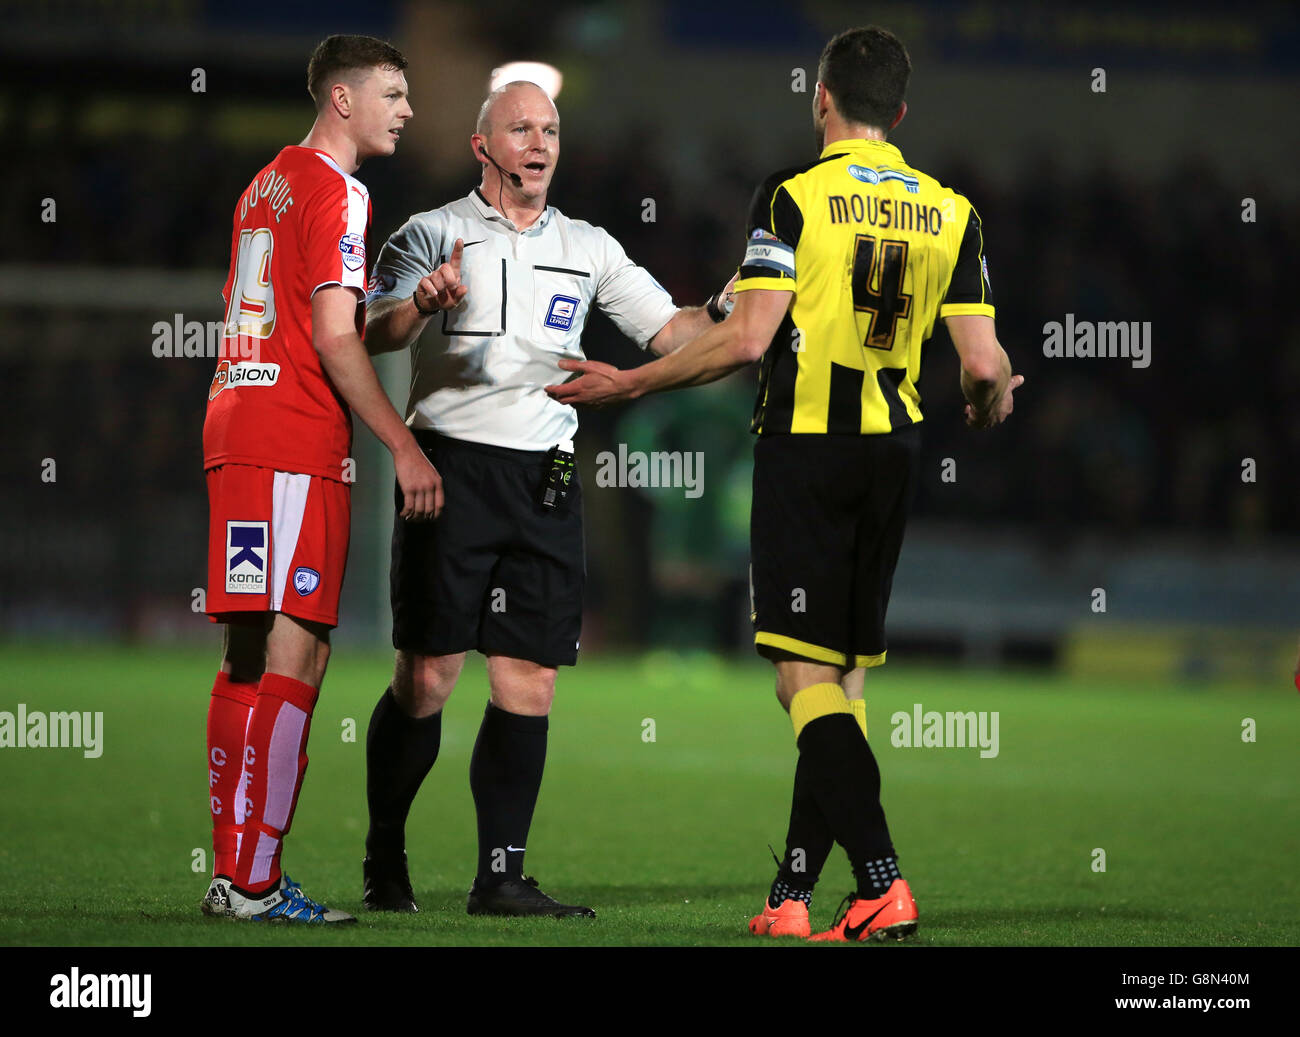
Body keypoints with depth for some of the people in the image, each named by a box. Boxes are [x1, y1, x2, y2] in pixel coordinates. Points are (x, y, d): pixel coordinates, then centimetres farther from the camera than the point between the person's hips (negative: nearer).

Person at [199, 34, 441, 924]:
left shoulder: (267, 185, 21)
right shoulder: (333, 191, -8)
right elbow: (334, 338, -14)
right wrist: (404, 447, -13)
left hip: (236, 426, 10)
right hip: (297, 442, -10)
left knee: (251, 653, 10)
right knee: (294, 654, -10)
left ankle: (235, 869, 10)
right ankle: (252, 880, -13)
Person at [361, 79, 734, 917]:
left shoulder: (588, 249, 17)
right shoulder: (434, 235, 4)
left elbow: (669, 331, 14)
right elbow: (372, 335, -9)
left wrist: (726, 311, -6)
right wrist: (419, 304, -30)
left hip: (545, 478, 4)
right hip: (453, 463, -4)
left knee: (530, 681, -1)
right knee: (428, 674, -6)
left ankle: (502, 875, 3)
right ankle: (385, 862, 8)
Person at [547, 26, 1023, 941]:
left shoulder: (793, 197, -6)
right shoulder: (950, 212, 5)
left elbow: (747, 339, -13)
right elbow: (984, 364, -1)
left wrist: (627, 385, -2)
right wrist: (993, 404, 23)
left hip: (803, 451, -4)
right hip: (893, 455, 5)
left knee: (806, 678, -6)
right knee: (845, 677, 12)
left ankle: (884, 884, -21)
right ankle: (794, 894, 13)